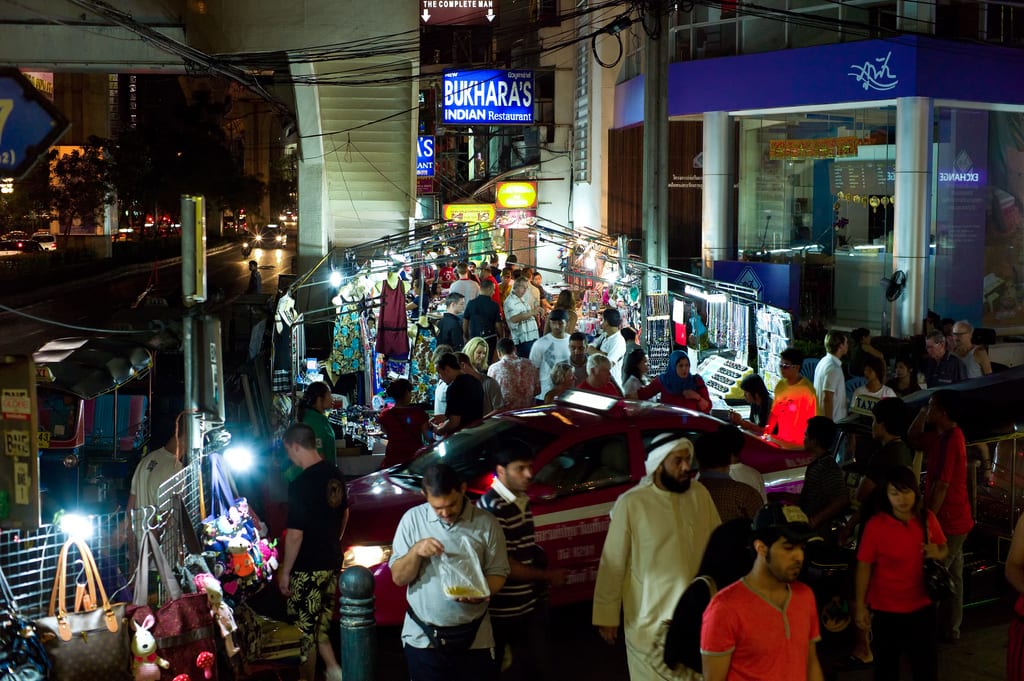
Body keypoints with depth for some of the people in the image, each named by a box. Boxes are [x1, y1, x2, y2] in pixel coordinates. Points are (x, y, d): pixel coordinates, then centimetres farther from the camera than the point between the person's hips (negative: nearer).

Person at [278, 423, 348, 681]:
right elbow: (345, 513, 15)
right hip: (333, 563, 8)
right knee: (321, 625, 20)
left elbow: (295, 534, -21)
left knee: (305, 630, 8)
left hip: (308, 569, -8)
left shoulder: (300, 485, -23)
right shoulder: (335, 475, 1)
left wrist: (284, 572, -11)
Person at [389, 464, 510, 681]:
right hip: (423, 639, 0)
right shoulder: (412, 519, -3)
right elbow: (398, 578, -1)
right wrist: (416, 551, -20)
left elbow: (498, 573, 0)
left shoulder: (486, 523, -5)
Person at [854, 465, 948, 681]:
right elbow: (864, 567, -11)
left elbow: (944, 548, 10)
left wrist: (938, 553, -14)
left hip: (922, 606, 3)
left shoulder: (928, 519, -4)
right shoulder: (875, 525, -15)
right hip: (885, 609, -3)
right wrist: (860, 606, -12)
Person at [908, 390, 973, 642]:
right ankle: (950, 628, 27)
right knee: (952, 576, 17)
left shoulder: (948, 440, -22)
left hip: (948, 522, -10)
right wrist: (922, 414, 7)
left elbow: (941, 487, -24)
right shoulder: (947, 436, 8)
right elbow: (913, 439, 21)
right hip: (956, 520, 10)